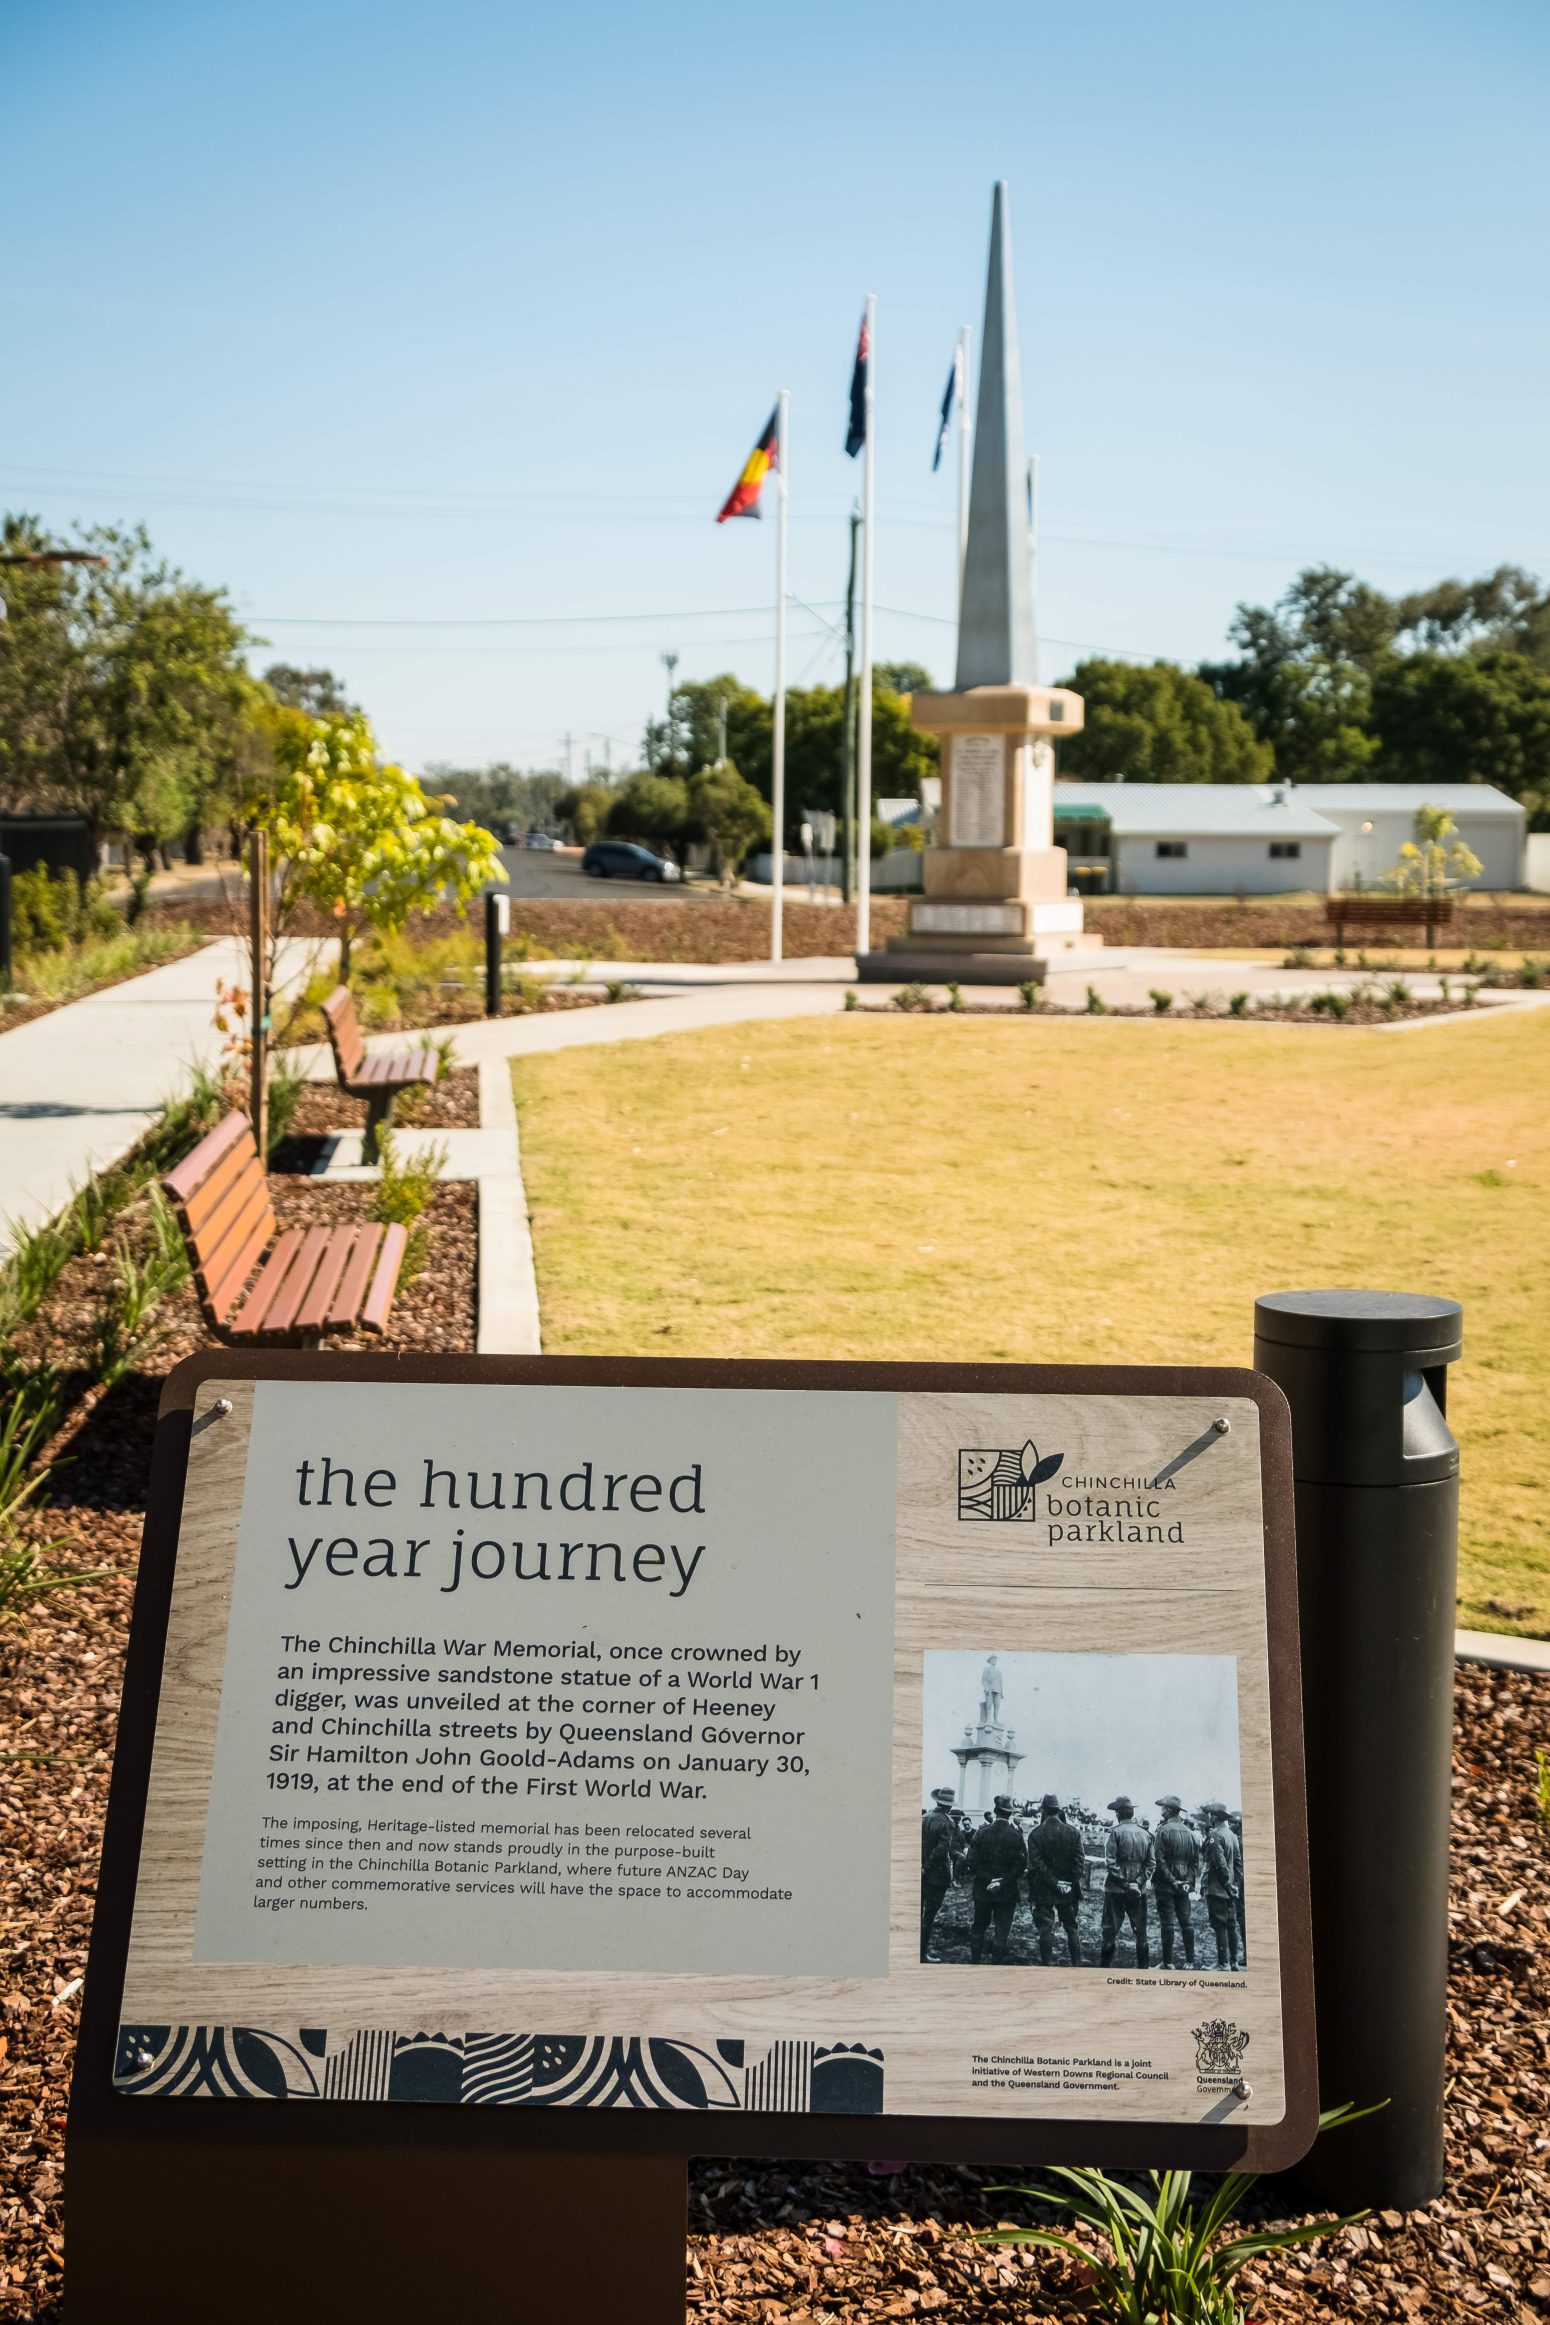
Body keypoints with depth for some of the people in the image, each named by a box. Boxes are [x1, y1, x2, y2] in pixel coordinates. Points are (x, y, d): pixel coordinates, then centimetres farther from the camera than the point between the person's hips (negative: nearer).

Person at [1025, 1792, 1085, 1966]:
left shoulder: (1036, 1834, -9)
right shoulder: (1073, 1832, -2)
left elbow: (1035, 1865, -14)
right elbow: (1080, 1861, -5)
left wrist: (1054, 1882, -13)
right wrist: (1076, 1884, -3)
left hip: (1043, 1891, -2)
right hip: (1069, 1891, 2)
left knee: (1046, 1929, 3)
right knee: (1072, 1927, 13)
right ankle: (1077, 1965, 12)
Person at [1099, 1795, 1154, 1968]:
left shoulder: (1116, 1832, -9)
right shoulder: (1145, 1835, 5)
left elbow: (1110, 1861, -16)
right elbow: (1150, 1863, 1)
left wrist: (1123, 1881, -13)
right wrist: (1139, 1881, -4)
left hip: (1116, 1889, -4)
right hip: (1138, 1889, 4)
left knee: (1110, 1930, 3)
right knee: (1140, 1930, 14)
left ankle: (1104, 1966, 5)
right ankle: (1143, 1966, 18)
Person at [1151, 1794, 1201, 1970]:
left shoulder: (1163, 1830, -9)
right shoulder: (1189, 1832, 8)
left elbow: (1159, 1860, -16)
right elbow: (1196, 1860, 8)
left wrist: (1171, 1880, -12)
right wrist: (1190, 1881, 4)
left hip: (1165, 1885, -5)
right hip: (1184, 1886, 5)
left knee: (1167, 1924, -3)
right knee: (1186, 1922, 10)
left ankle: (1168, 1963, -2)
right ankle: (1190, 1962, 11)